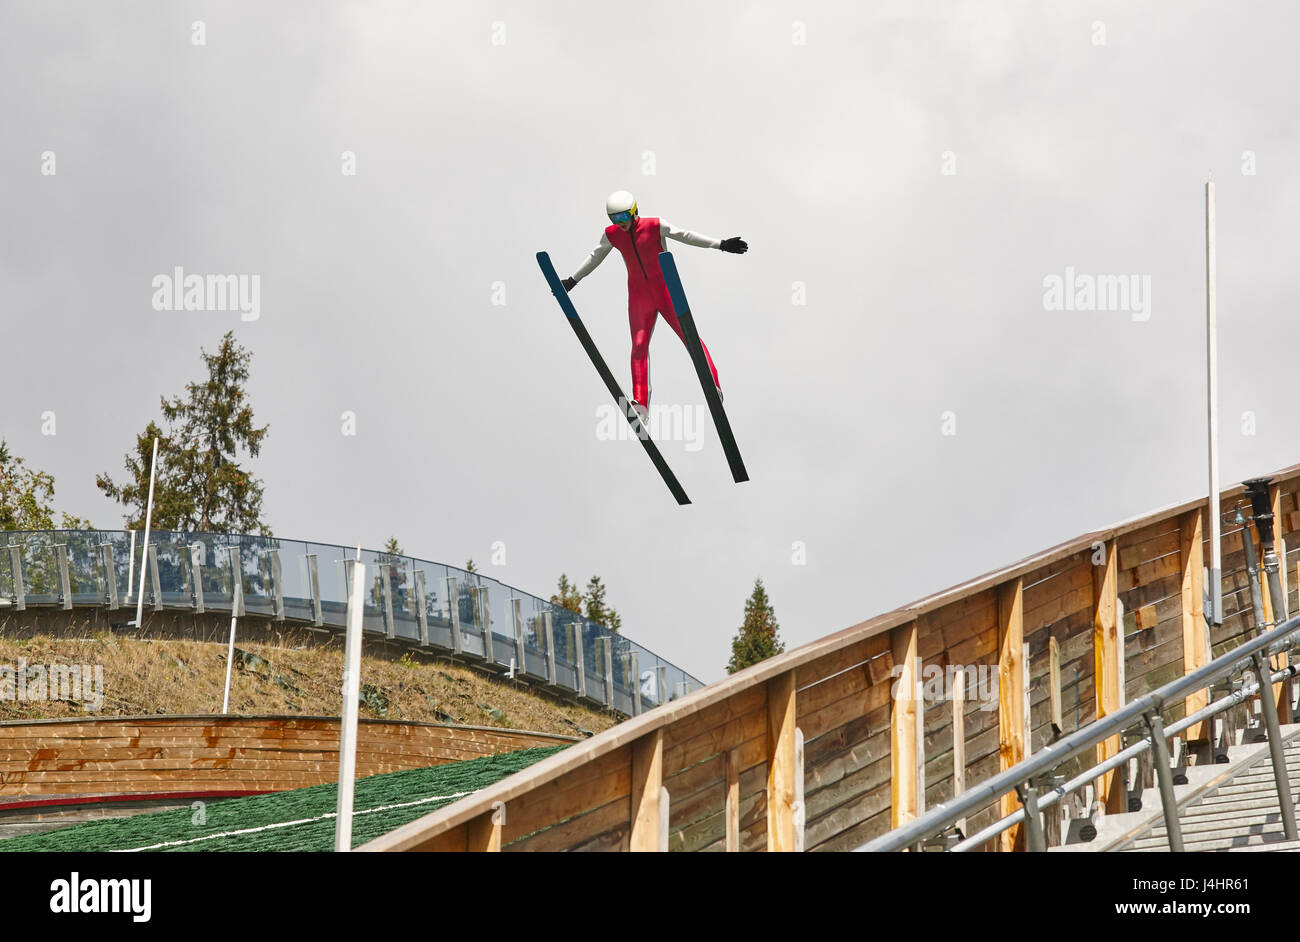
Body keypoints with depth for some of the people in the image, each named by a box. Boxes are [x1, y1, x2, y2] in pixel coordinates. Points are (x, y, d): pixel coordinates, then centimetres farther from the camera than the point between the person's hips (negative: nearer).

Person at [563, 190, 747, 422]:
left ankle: (713, 385, 2)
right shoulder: (611, 235, 0)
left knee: (689, 335, -6)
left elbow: (687, 236, -10)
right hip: (639, 296, 3)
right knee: (638, 346, -4)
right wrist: (572, 280, 22)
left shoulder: (656, 226, -12)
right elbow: (594, 258, 15)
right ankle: (640, 406, -5)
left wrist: (721, 244, -15)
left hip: (665, 290, -3)